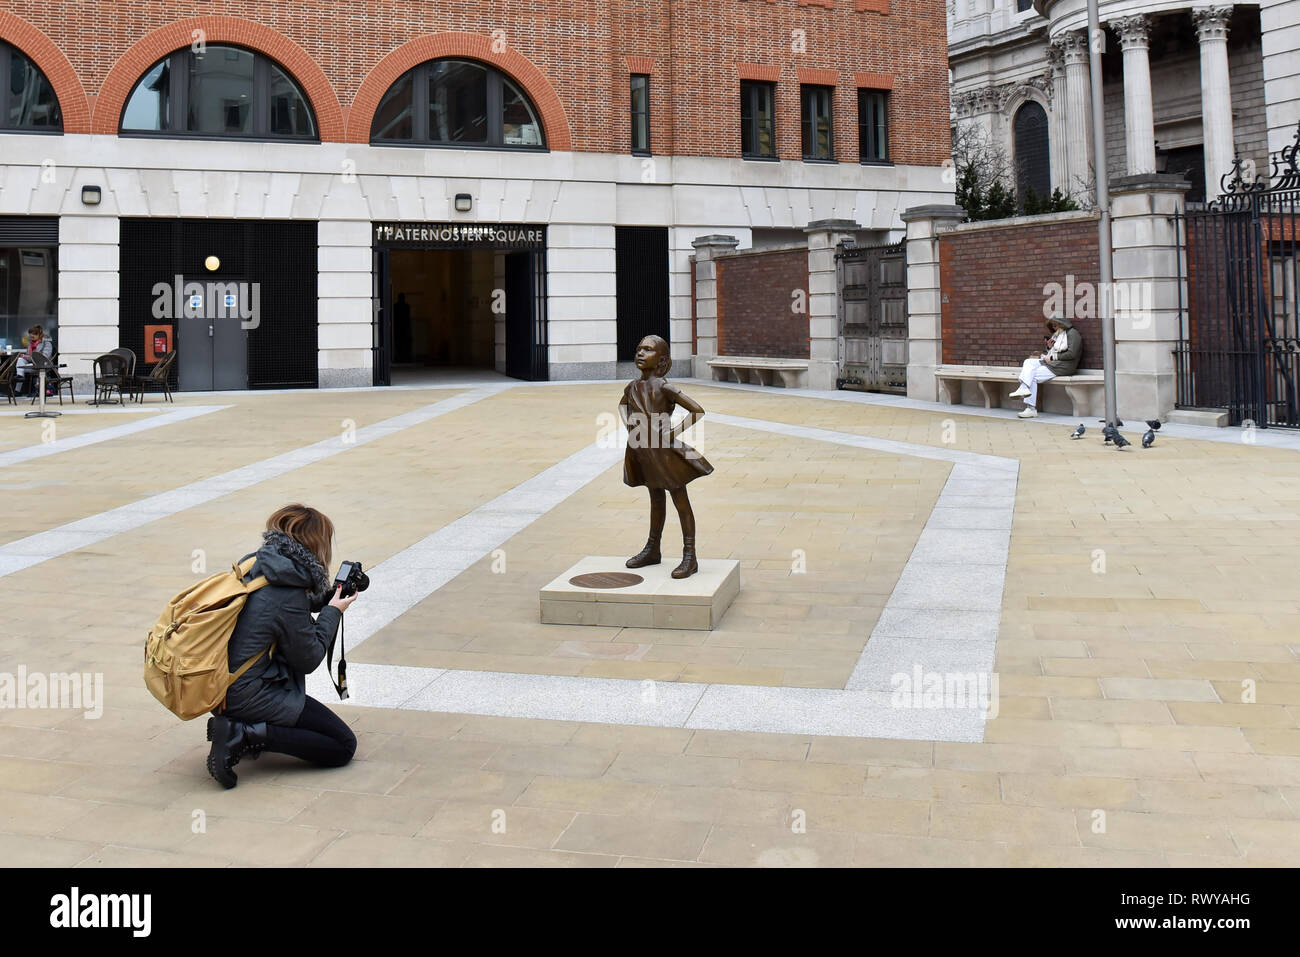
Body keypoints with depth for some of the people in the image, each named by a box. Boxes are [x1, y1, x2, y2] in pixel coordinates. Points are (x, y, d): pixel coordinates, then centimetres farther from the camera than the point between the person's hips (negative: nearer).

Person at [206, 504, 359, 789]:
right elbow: (308, 660, -11)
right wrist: (332, 612, -1)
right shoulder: (288, 594, -22)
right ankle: (244, 734, -12)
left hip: (222, 685, 9)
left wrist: (325, 599, 11)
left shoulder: (253, 566, 2)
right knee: (344, 746, -3)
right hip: (249, 697, -9)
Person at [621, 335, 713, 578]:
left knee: (680, 501, 2)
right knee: (656, 499, 21)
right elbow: (622, 406, 27)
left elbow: (698, 410, -18)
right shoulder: (633, 387, 3)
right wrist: (629, 426, 11)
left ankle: (689, 556, 7)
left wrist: (674, 433, -17)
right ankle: (652, 550, 33)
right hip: (643, 453, 7)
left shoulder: (663, 387, -16)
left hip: (664, 451, -7)